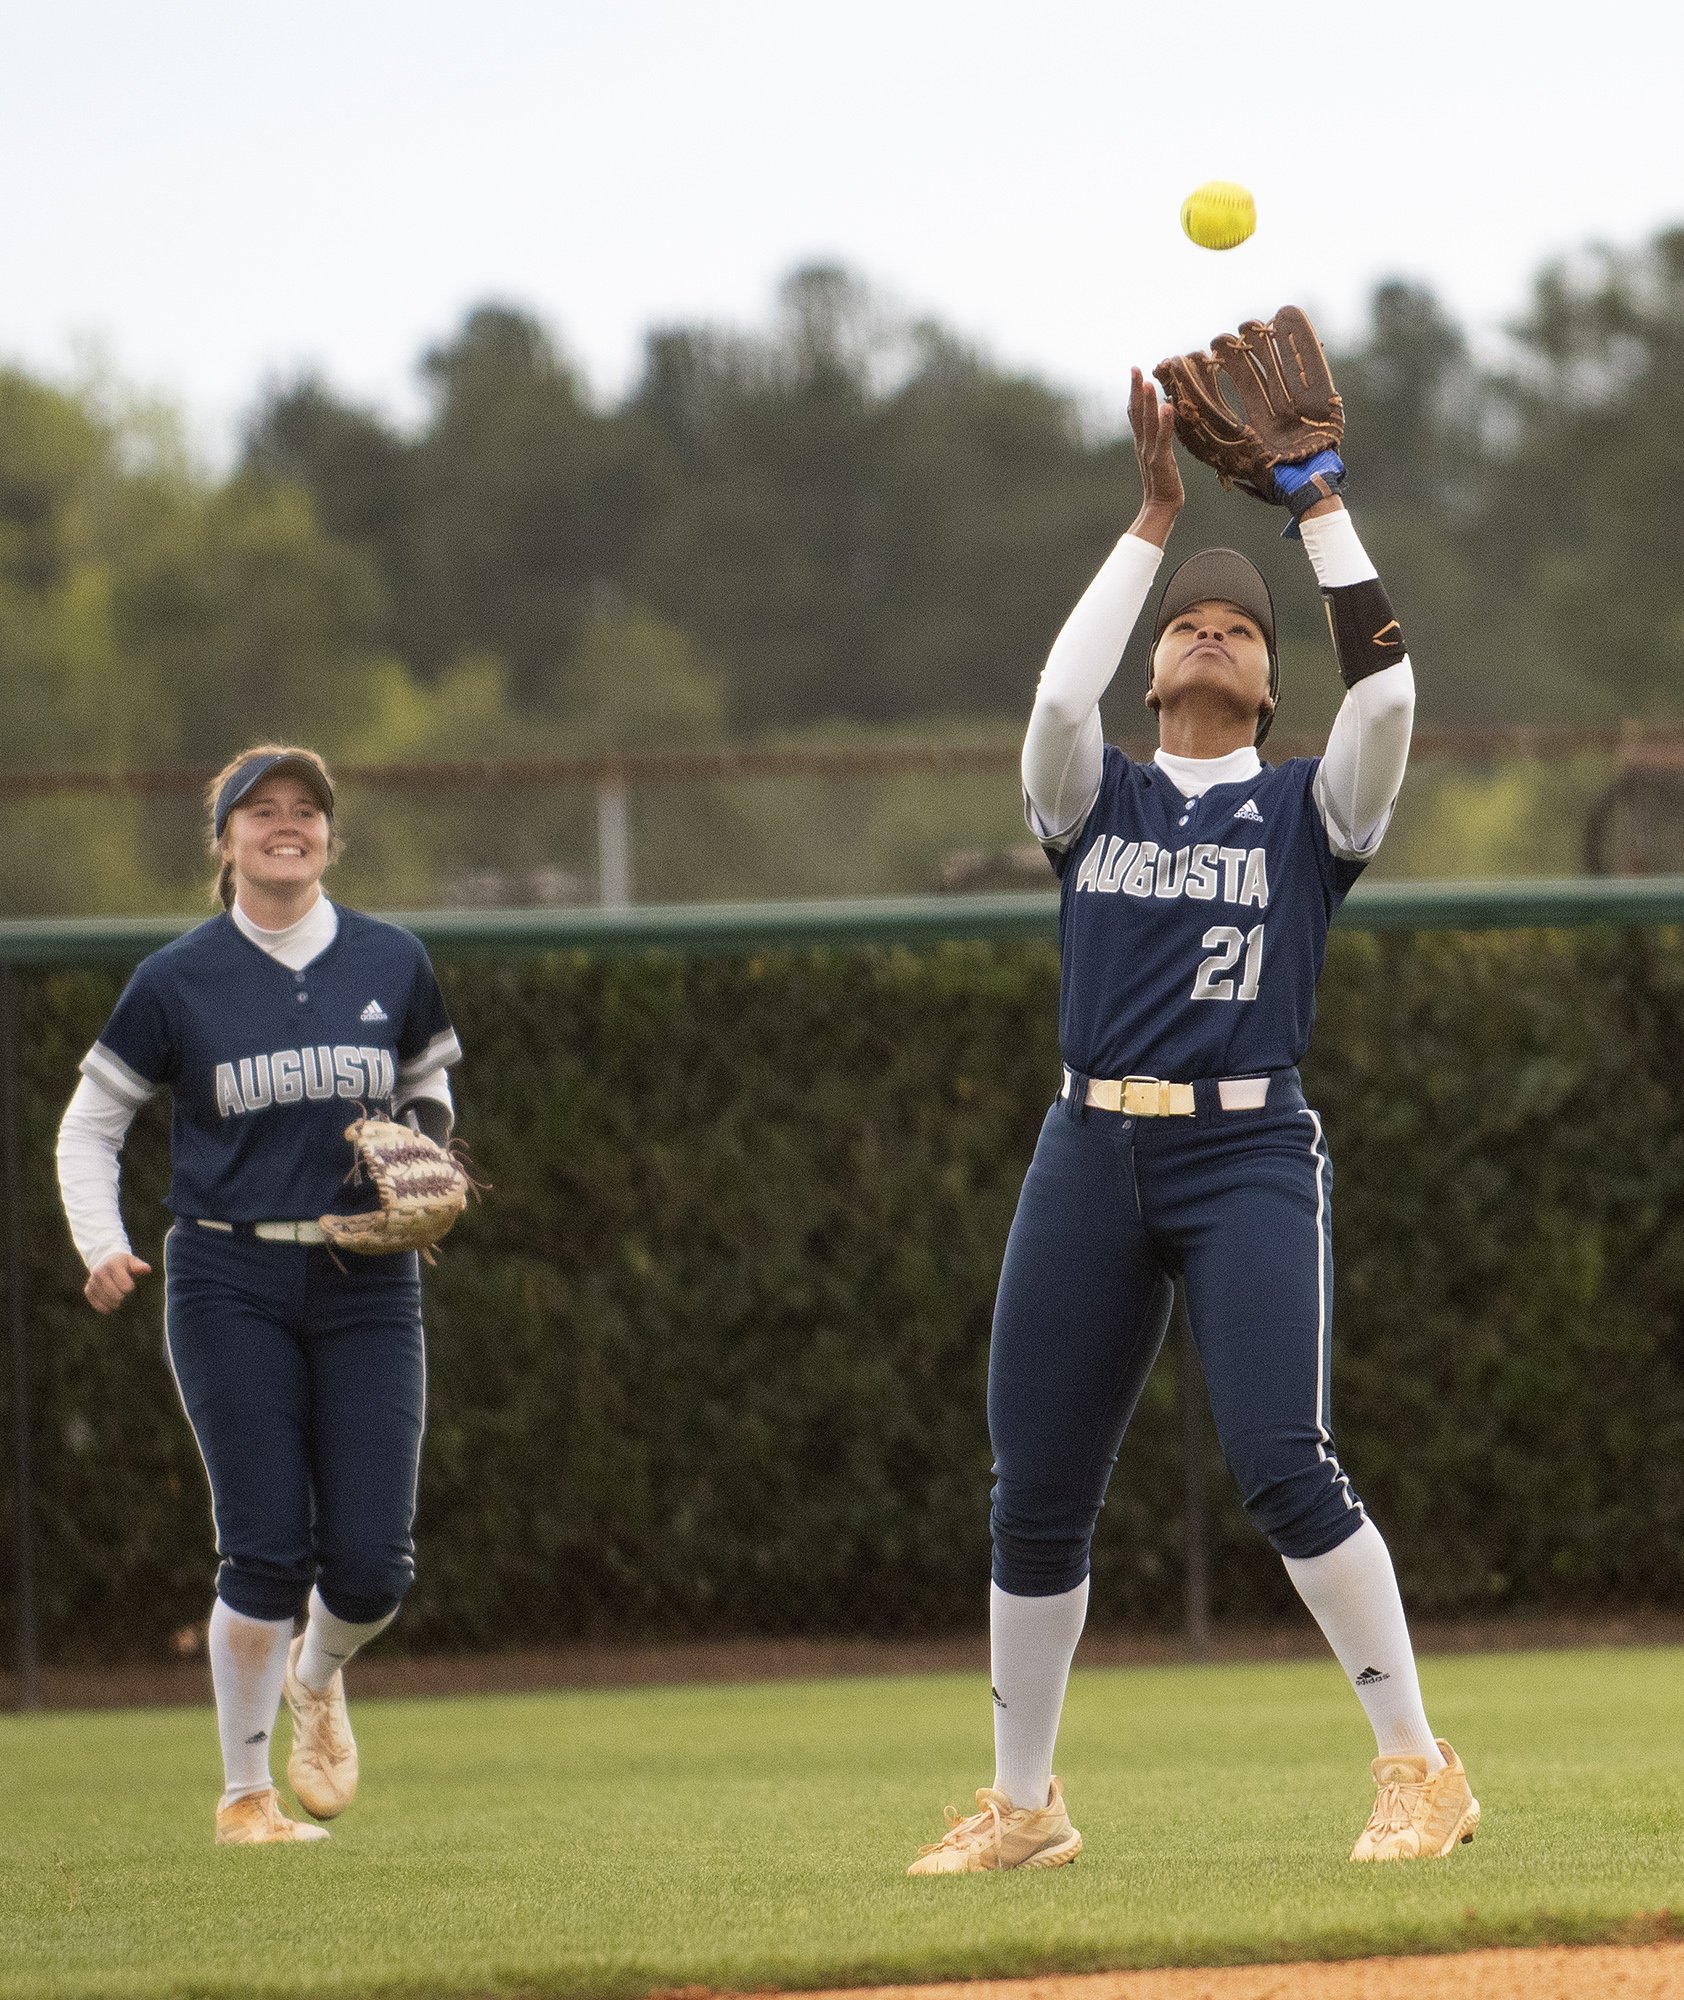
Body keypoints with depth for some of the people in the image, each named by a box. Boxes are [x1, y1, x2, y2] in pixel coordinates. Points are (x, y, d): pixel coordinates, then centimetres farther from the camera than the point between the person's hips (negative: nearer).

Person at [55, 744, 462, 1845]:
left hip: (368, 1287, 2)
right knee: (266, 1550, -9)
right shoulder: (178, 981, 0)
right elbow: (90, 1125, 7)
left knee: (371, 1565, -3)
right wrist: (103, 1246, -9)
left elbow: (430, 1096, 20)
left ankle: (318, 1682, 32)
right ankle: (244, 1792, 7)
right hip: (231, 1286, -2)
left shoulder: (394, 963, 5)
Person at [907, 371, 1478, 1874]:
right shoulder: (1094, 797, 14)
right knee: (1037, 1486, 4)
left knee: (1283, 1463, -18)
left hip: (1252, 1157, -3)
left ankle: (1419, 1767, -9)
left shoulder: (1309, 809, 10)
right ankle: (1022, 1804, 17)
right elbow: (1059, 698, -7)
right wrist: (1154, 519, -6)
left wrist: (1318, 503, -6)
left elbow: (1386, 691, -8)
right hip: (1093, 1156, 3)